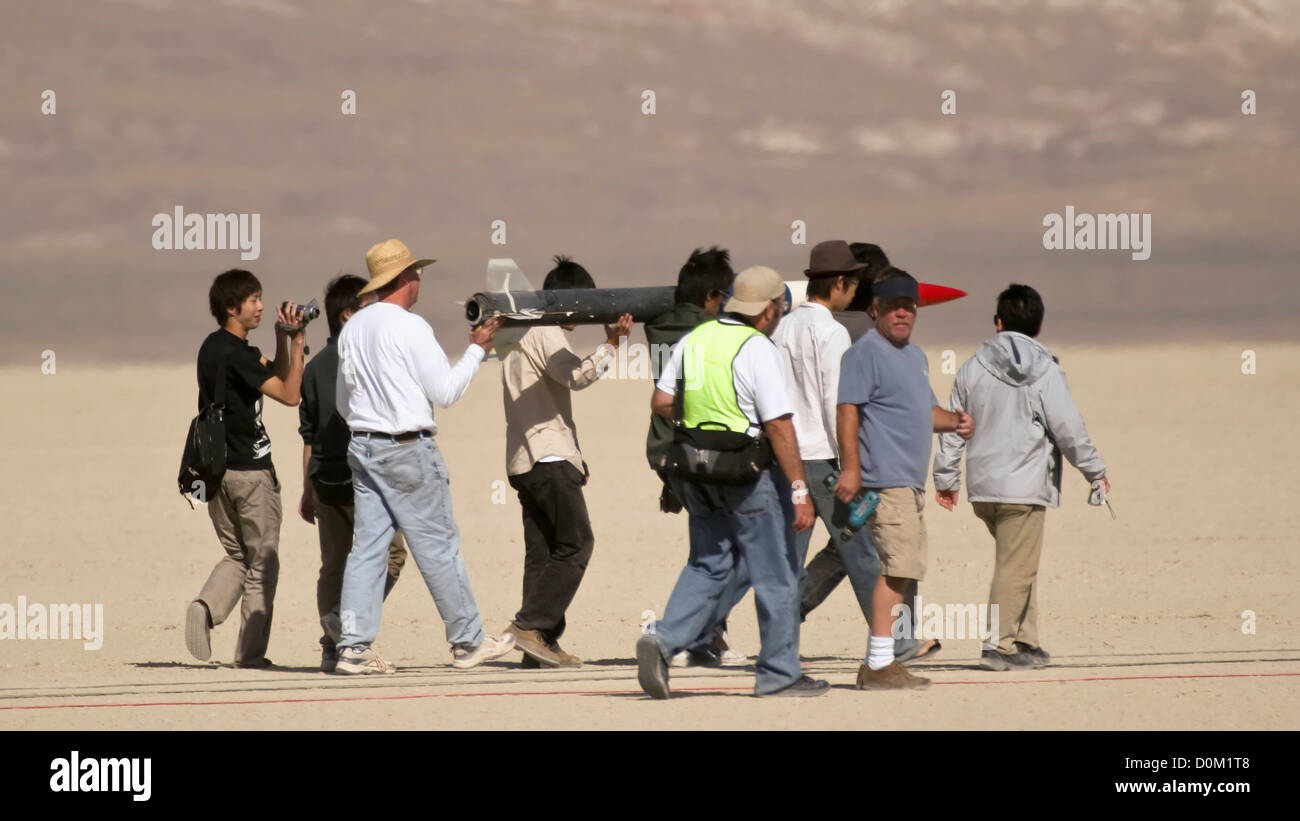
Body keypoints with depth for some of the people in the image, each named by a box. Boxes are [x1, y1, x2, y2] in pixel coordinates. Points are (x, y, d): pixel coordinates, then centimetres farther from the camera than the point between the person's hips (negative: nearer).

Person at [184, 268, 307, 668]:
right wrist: (295, 343, -14)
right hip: (250, 470, -8)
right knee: (262, 563, 3)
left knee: (236, 555, 17)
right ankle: (250, 652, 3)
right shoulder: (236, 354, -16)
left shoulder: (212, 347, 11)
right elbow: (289, 394, -18)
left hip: (215, 467, 8)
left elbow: (274, 378, 18)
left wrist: (282, 339, 8)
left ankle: (206, 606, -10)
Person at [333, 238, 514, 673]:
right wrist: (477, 349, 1)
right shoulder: (410, 327, -13)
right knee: (439, 547, 2)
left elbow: (343, 401, 17)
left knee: (368, 546, 4)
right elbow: (446, 391, -10)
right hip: (407, 449, -7)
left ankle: (354, 646, -3)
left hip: (362, 446, 7)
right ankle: (467, 642, 9)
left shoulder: (353, 328, 9)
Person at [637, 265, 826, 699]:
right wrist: (799, 490, -18)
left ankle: (664, 640, -4)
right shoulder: (758, 350, -15)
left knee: (708, 565, 15)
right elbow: (779, 426, -19)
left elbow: (661, 403, 8)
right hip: (750, 475, -6)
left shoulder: (693, 340, 6)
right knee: (775, 573, 5)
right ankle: (778, 673, 9)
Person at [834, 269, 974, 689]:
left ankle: (878, 663, 20)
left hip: (910, 481, 10)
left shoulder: (916, 356, 22)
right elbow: (847, 409, -17)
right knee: (897, 567, -16)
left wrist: (954, 420, 10)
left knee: (905, 570, 14)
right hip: (885, 480, -10)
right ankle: (879, 665, -18)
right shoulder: (865, 353, -8)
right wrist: (851, 467, -26)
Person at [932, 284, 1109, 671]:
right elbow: (1069, 428, -6)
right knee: (1016, 567, -3)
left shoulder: (972, 369, 7)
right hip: (1024, 485, -6)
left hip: (982, 484, 6)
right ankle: (998, 646, -8)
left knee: (1018, 562, 17)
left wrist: (945, 477, 21)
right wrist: (1095, 469, 7)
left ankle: (1025, 642, 17)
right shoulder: (1044, 372, -6)